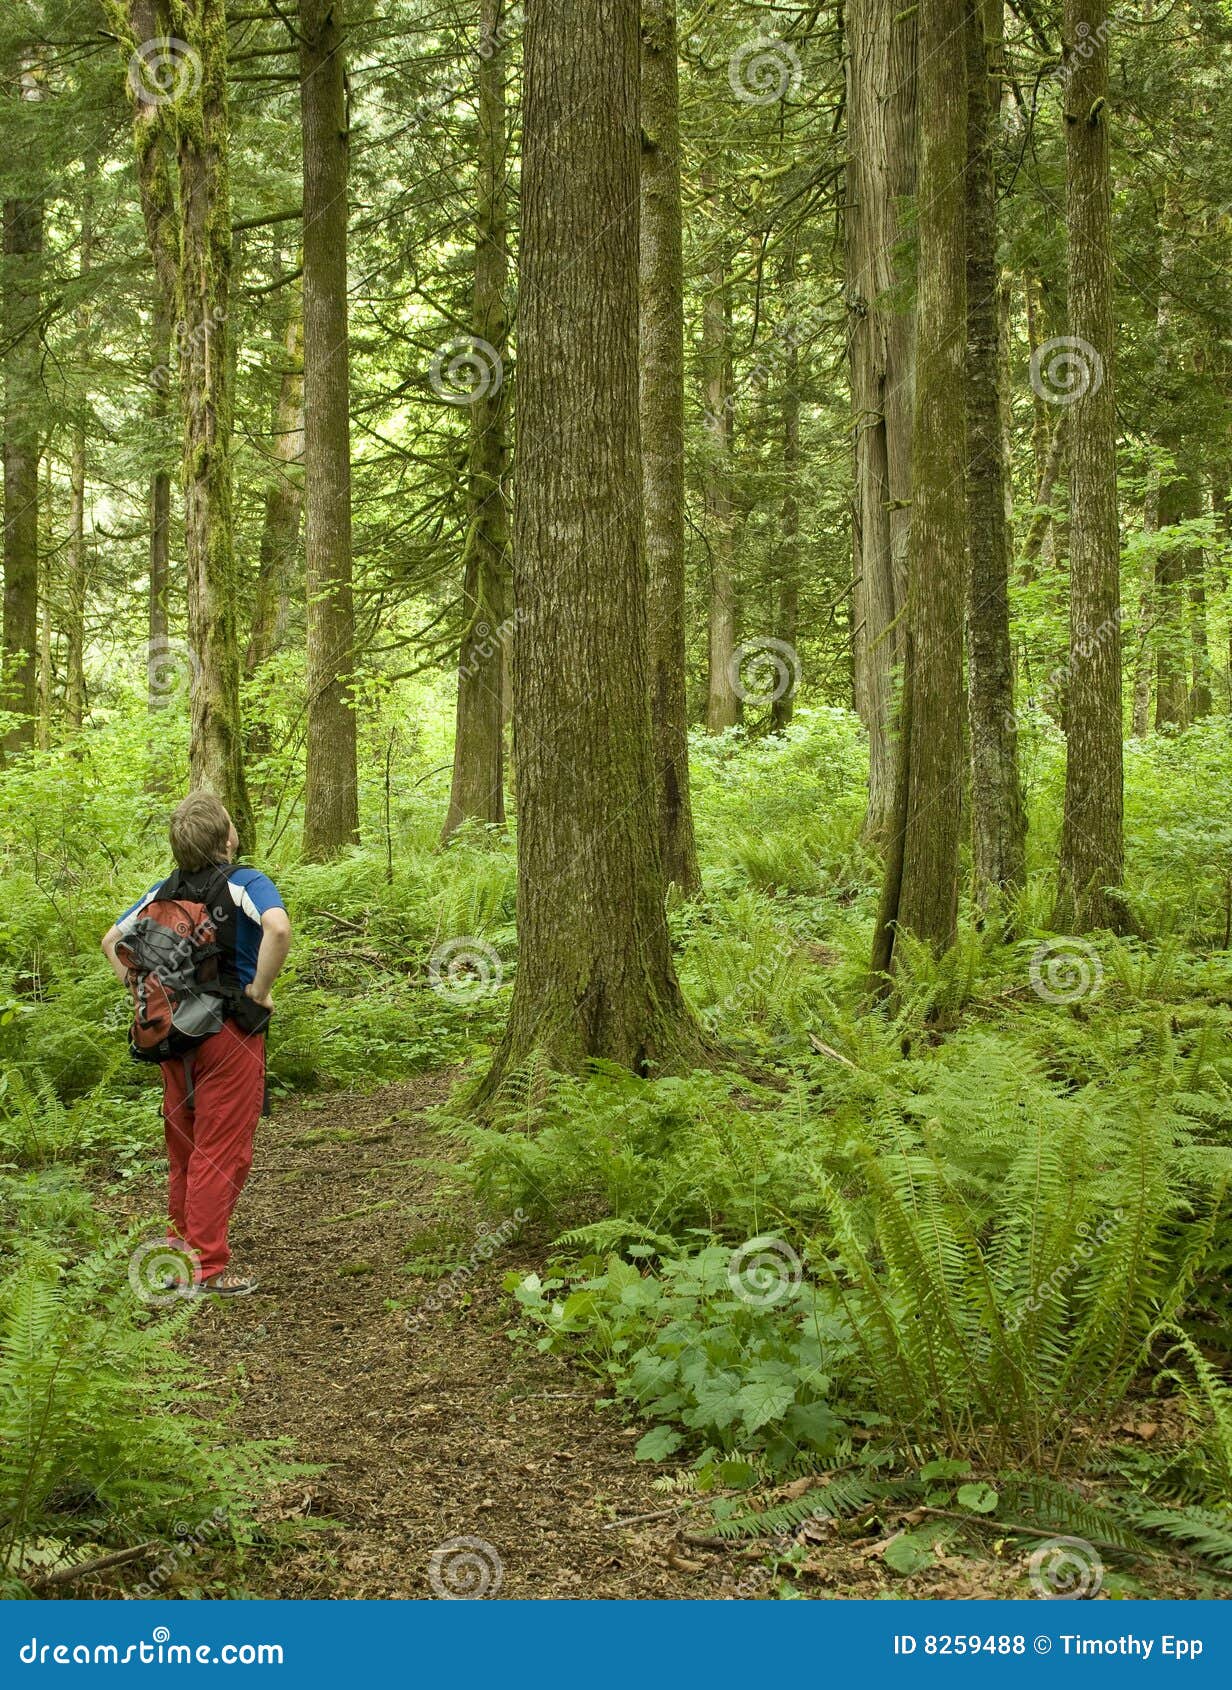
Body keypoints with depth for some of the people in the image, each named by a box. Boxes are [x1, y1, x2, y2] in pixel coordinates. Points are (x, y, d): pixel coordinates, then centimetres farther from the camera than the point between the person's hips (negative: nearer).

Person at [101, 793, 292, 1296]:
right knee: (222, 1153, 0)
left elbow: (112, 939, 16)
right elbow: (278, 929, -30)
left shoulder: (166, 890, 8)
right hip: (229, 1033, -6)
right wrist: (259, 990, -18)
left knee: (185, 1150, 17)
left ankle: (179, 1251, 26)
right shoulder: (246, 883, -10)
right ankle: (206, 1271, 2)